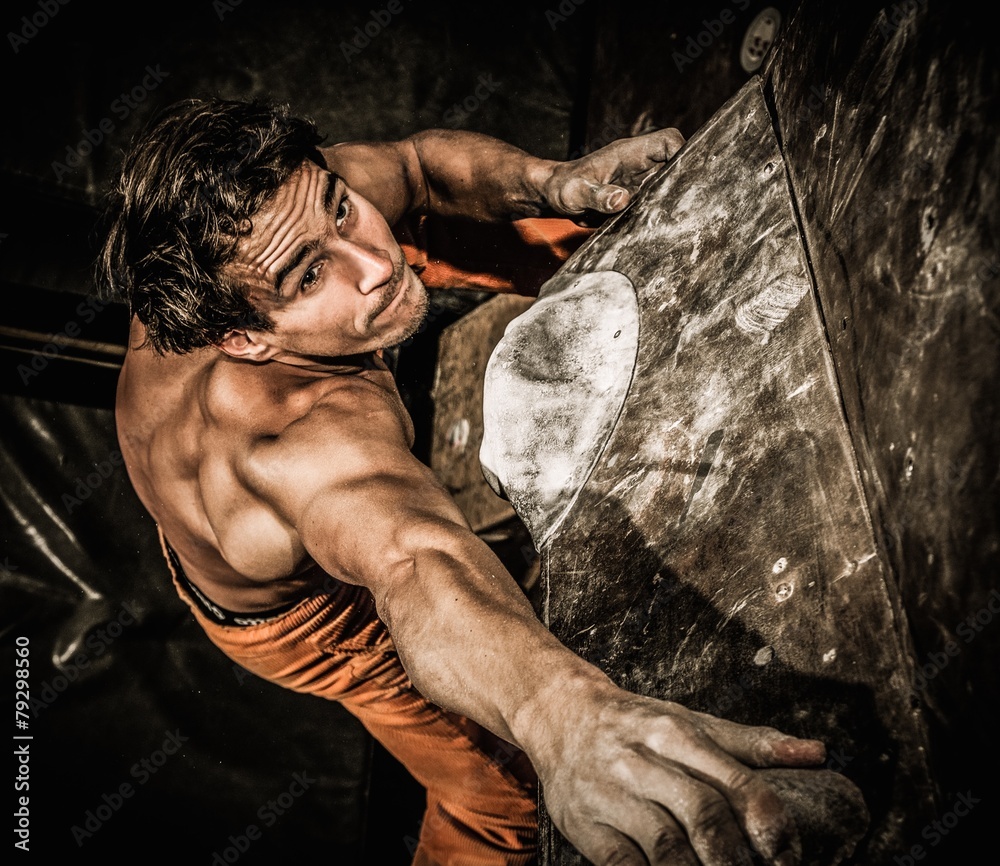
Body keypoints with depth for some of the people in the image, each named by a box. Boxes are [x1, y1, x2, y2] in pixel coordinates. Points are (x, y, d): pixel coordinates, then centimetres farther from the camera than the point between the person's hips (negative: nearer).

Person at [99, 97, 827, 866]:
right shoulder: (314, 432, -53)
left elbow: (417, 161, -13)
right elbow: (415, 565, -73)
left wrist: (550, 184, -32)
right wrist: (562, 713, -94)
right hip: (302, 617, -6)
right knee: (497, 789, 8)